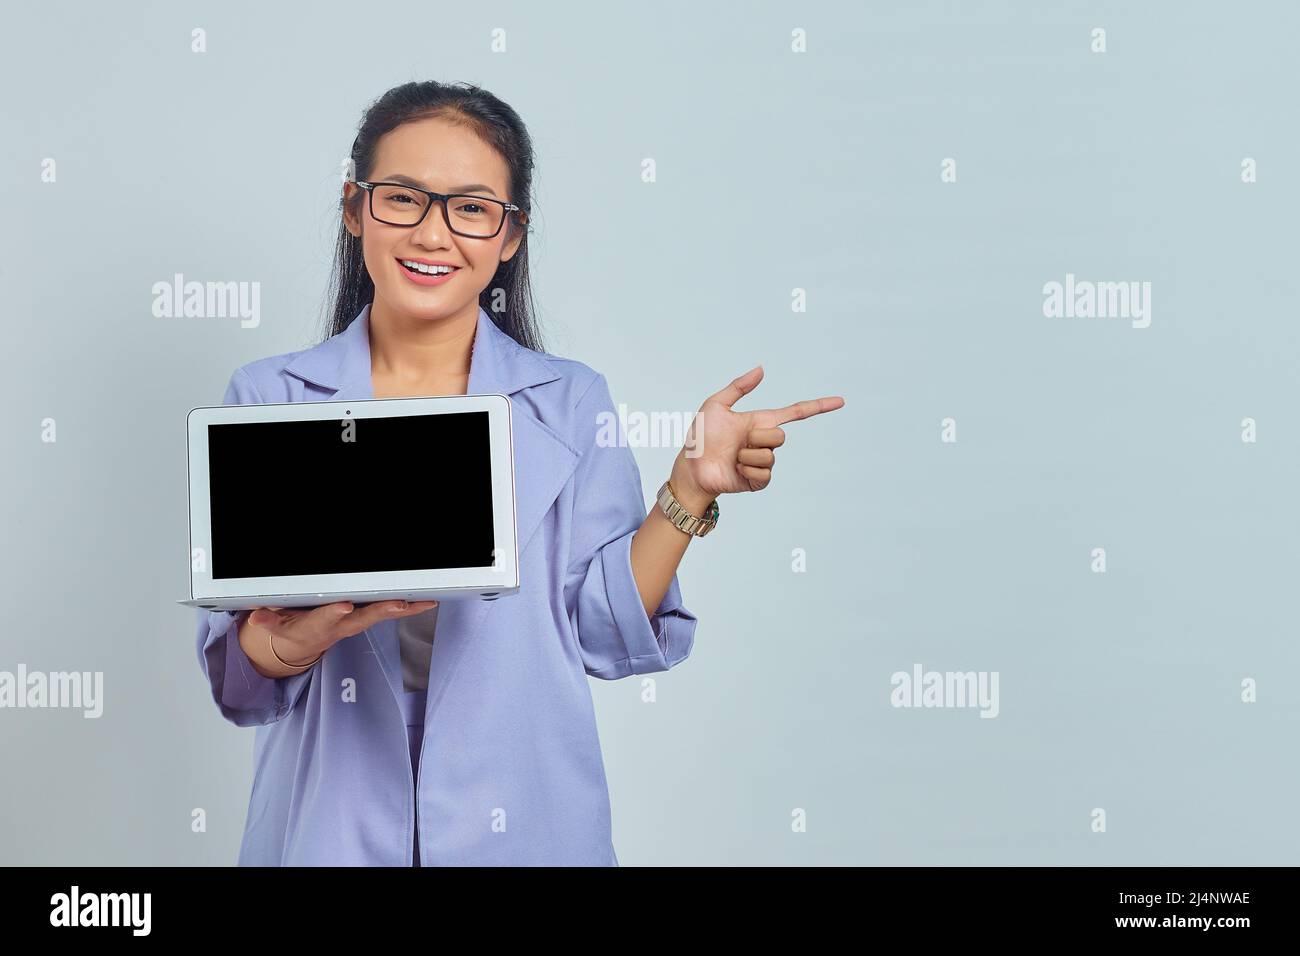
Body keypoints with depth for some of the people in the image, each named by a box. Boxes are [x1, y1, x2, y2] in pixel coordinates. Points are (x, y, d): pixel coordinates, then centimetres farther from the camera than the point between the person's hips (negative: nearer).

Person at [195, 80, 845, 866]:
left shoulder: (573, 405, -1)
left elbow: (604, 635, -6)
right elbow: (237, 677, -7)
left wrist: (691, 489, -17)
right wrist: (320, 623, -27)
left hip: (521, 826, 0)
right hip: (327, 829, 0)